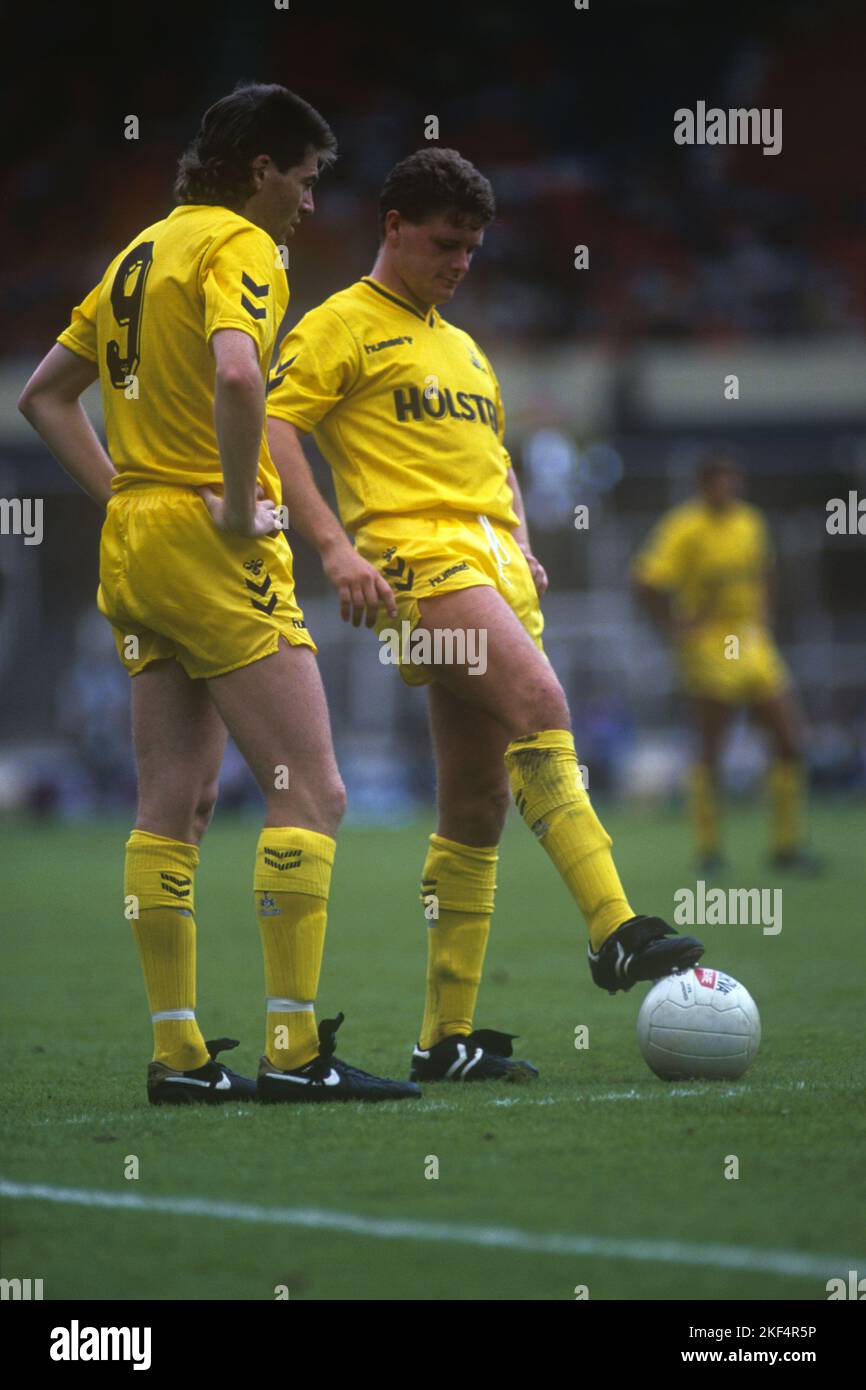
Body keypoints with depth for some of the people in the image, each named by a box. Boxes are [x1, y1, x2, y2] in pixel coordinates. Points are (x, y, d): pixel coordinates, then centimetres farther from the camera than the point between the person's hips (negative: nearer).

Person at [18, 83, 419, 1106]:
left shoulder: (144, 251, 17)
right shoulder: (240, 247, -10)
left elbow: (43, 396, 22)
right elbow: (236, 376, -30)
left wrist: (120, 496, 16)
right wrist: (241, 504, -19)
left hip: (134, 539, 9)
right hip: (215, 556, -9)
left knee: (173, 805, 8)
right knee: (309, 792, -6)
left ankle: (177, 1053, 7)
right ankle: (292, 1050, -11)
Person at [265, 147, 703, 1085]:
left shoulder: (463, 347, 29)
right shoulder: (341, 326, 5)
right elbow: (271, 429, -5)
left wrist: (522, 548, 15)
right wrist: (334, 545, -17)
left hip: (492, 566, 8)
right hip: (417, 558, -8)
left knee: (478, 807, 3)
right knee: (539, 703, -30)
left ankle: (447, 1038, 6)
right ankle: (614, 933, -35)